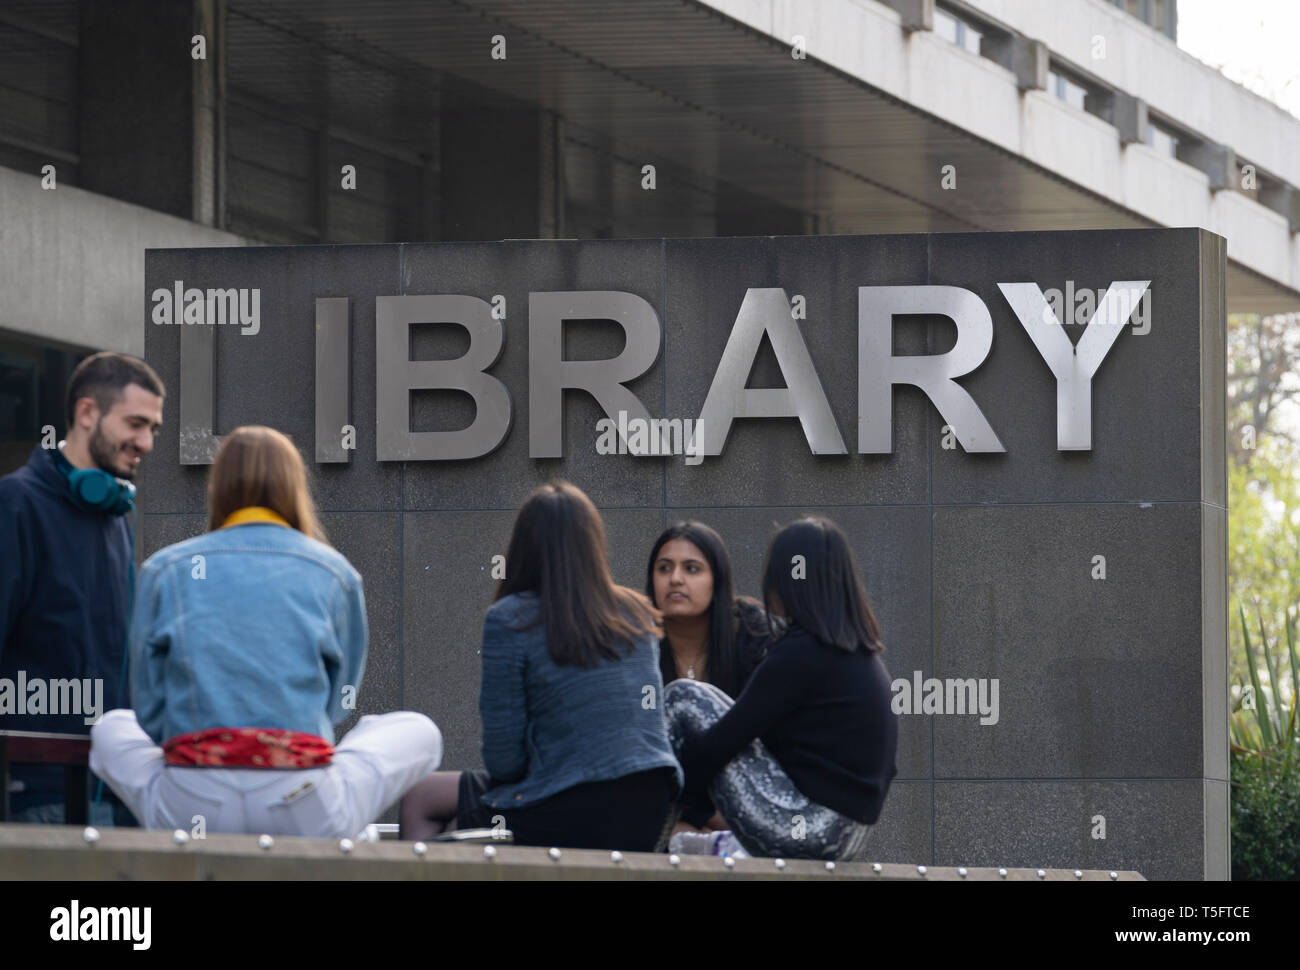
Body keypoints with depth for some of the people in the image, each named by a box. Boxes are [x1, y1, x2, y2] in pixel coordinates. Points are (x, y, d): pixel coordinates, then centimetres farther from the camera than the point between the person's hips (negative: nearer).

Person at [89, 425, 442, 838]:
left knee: (111, 728, 34)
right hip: (306, 813, -1)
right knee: (420, 731, 27)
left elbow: (149, 711, 12)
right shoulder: (335, 572, 7)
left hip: (189, 807, 1)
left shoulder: (164, 570, 9)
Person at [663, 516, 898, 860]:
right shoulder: (863, 654, 12)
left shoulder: (798, 653, -15)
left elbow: (722, 741, -14)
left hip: (797, 830, -9)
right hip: (847, 837, 9)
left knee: (683, 697, -3)